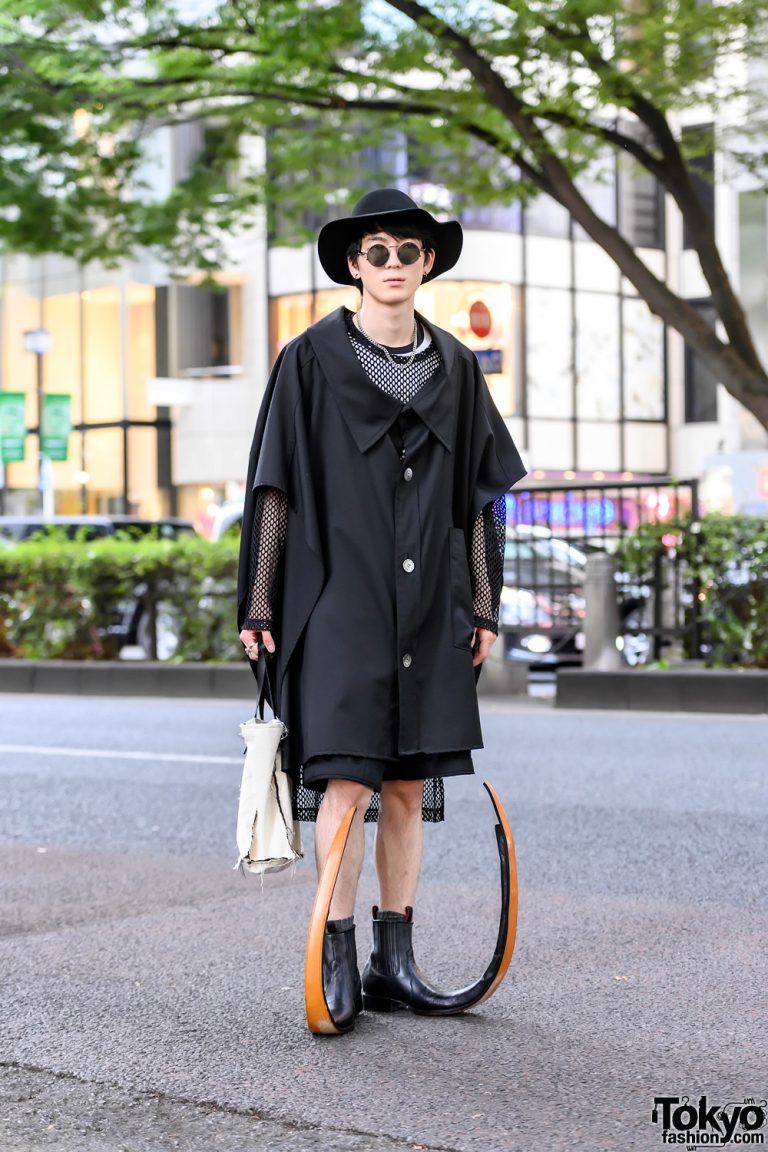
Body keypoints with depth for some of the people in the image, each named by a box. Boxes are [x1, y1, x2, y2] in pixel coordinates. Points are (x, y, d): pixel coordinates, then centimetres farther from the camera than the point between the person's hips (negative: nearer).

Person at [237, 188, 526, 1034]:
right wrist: (259, 603, -4)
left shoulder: (456, 368, 11)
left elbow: (481, 495, 14)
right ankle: (336, 963, -1)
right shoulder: (313, 359, -1)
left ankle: (392, 963, 13)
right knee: (349, 779, -9)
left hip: (427, 609, 4)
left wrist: (484, 605, 10)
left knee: (409, 784, 6)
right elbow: (273, 485, -1)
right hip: (340, 603, -4)